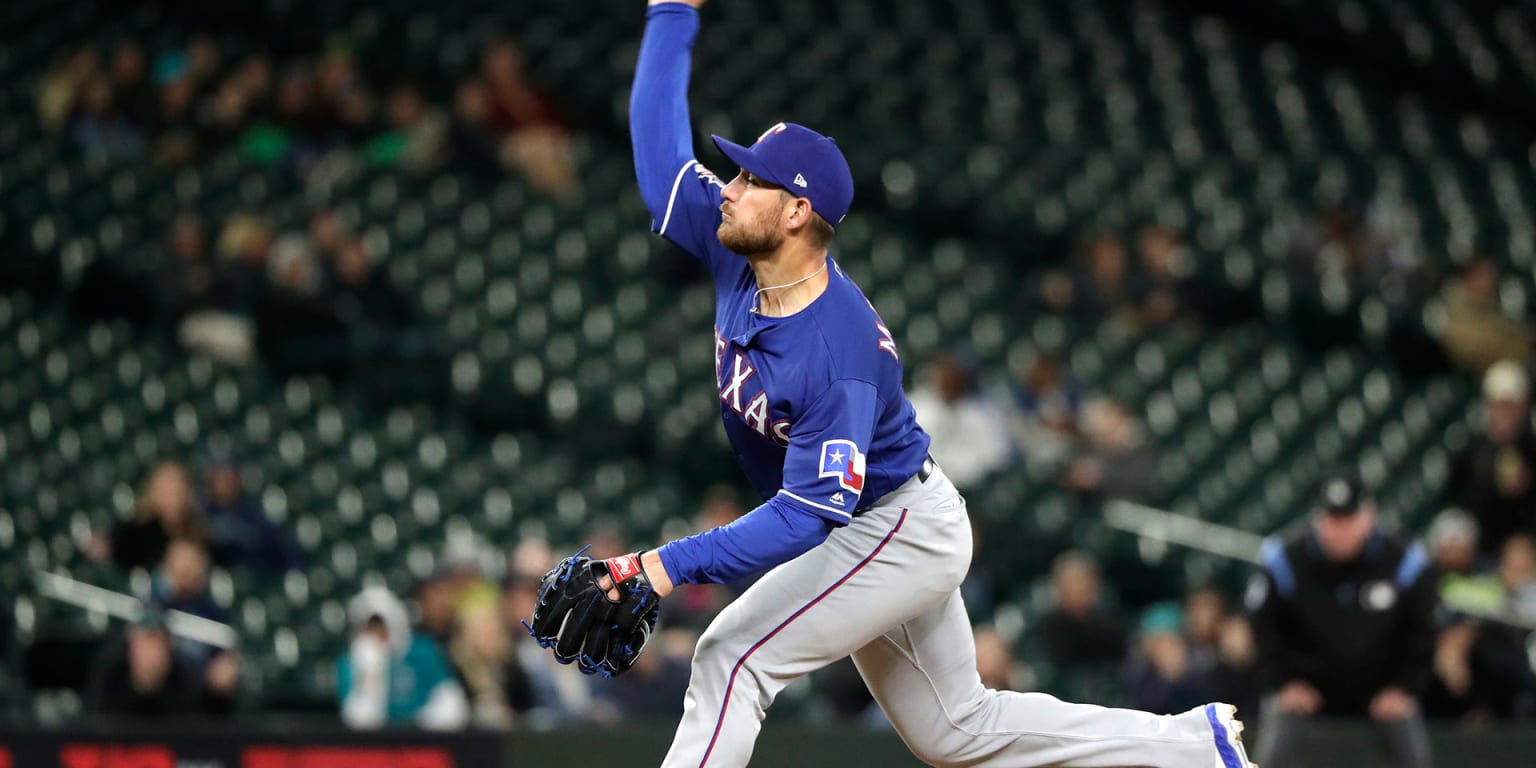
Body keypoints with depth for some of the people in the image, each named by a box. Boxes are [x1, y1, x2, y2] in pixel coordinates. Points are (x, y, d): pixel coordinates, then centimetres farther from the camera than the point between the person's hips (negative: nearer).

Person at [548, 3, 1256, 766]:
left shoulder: (837, 355, -34)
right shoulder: (739, 256, -11)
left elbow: (806, 515, -35)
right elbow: (660, 152, -6)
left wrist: (672, 562, -42)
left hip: (900, 530, -9)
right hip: (877, 533, 9)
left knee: (733, 655, -20)